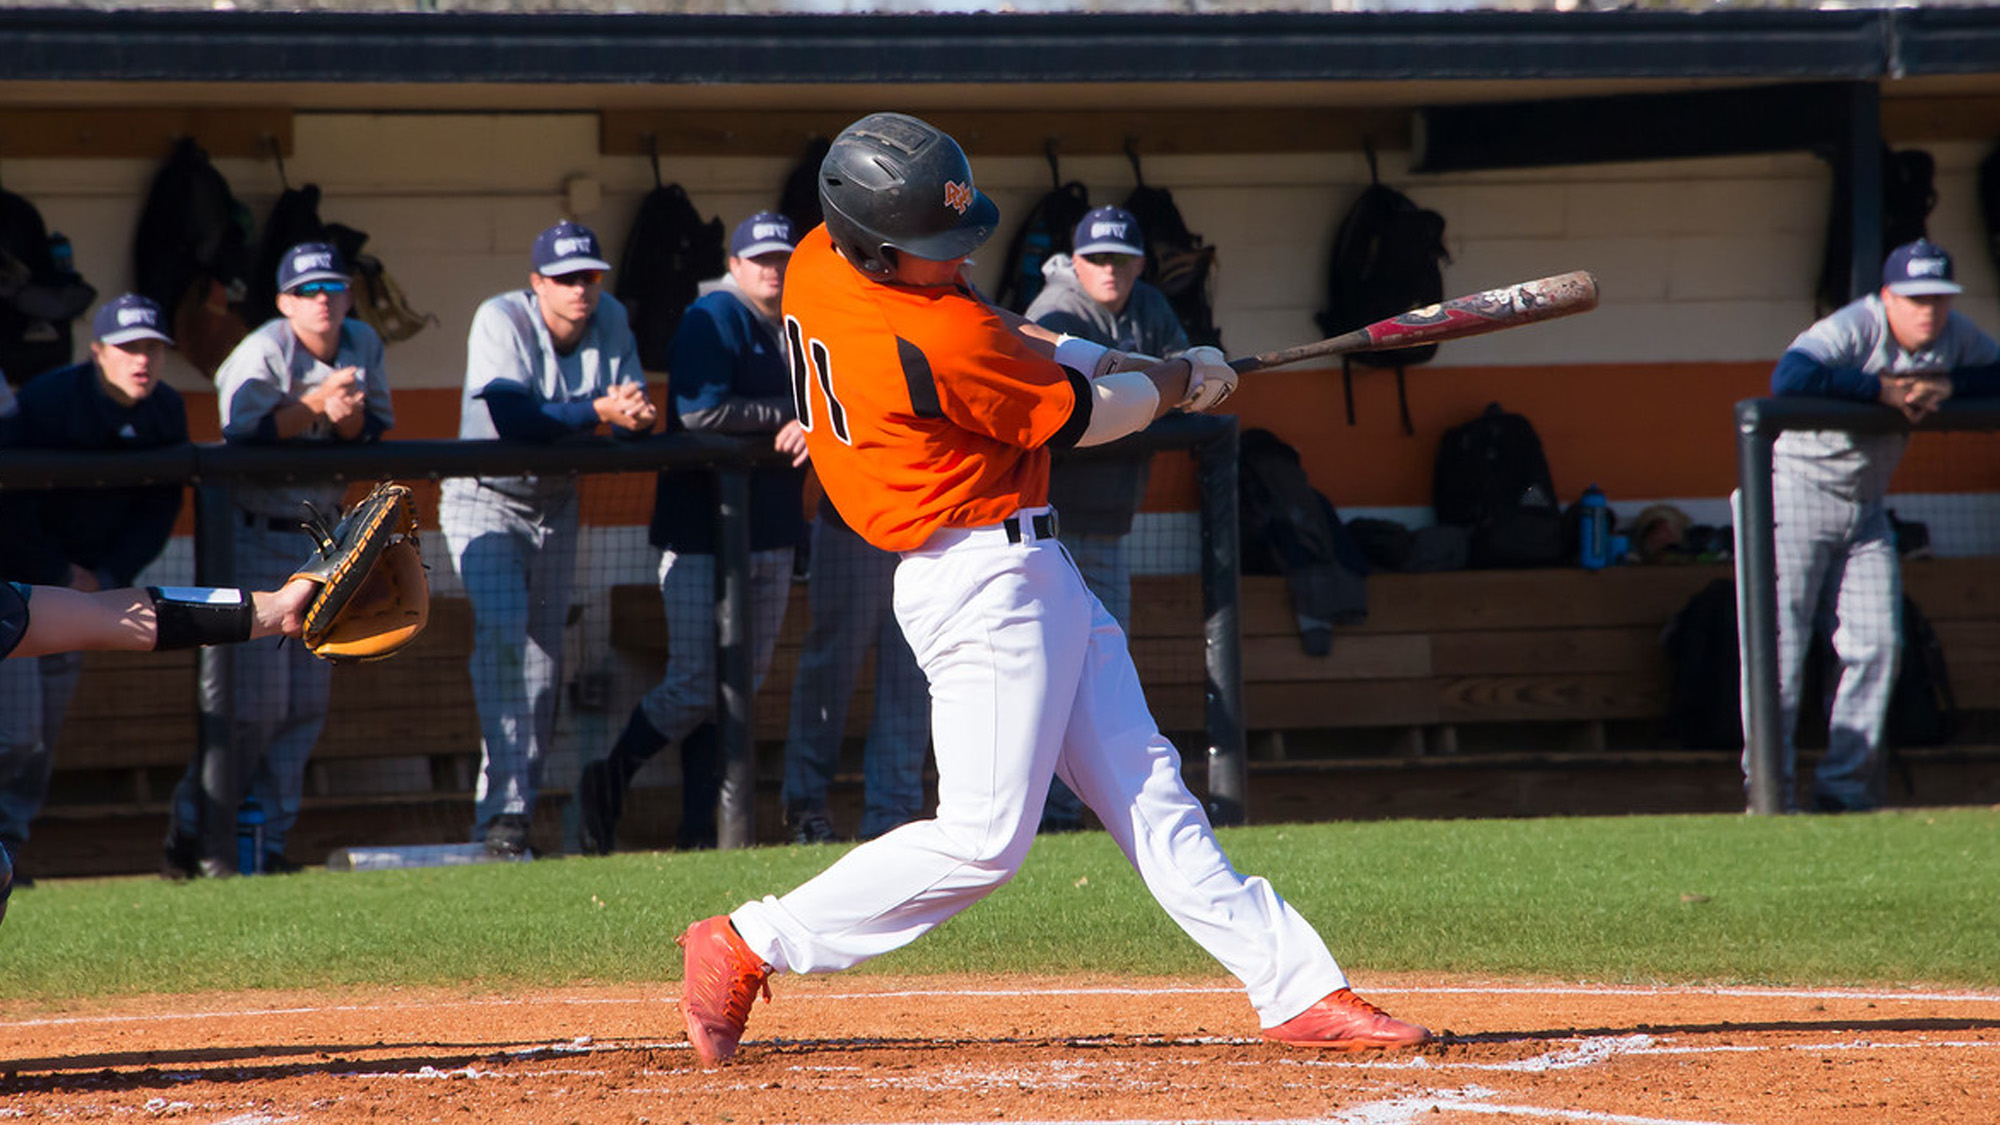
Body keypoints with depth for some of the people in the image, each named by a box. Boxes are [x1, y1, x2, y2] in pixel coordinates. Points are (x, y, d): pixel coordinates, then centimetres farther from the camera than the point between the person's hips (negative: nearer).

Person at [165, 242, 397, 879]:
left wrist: (349, 415, -19)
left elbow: (376, 434, 3)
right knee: (252, 699, -9)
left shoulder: (363, 347, 5)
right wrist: (315, 405, -32)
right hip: (253, 533, -7)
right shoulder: (262, 353, -15)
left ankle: (268, 839, 12)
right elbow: (242, 433, -25)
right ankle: (201, 836, 2)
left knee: (308, 699, 5)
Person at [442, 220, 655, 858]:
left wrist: (636, 417, -33)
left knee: (544, 650, 7)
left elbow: (634, 418, -10)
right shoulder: (500, 322, -21)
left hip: (556, 505, 6)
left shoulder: (611, 321, -6)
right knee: (502, 633, -22)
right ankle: (503, 811, -26)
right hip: (485, 501, -6)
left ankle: (515, 806, 15)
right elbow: (514, 419, -33)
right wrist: (598, 412, -40)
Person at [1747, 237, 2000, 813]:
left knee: (1878, 646, 1)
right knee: (1781, 642, -9)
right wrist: (1883, 389, -34)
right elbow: (1789, 378, -40)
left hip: (1865, 510, 7)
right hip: (1799, 491, -7)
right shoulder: (1851, 329, -24)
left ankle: (1845, 787, 8)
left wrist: (1944, 386, -16)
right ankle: (1769, 786, -5)